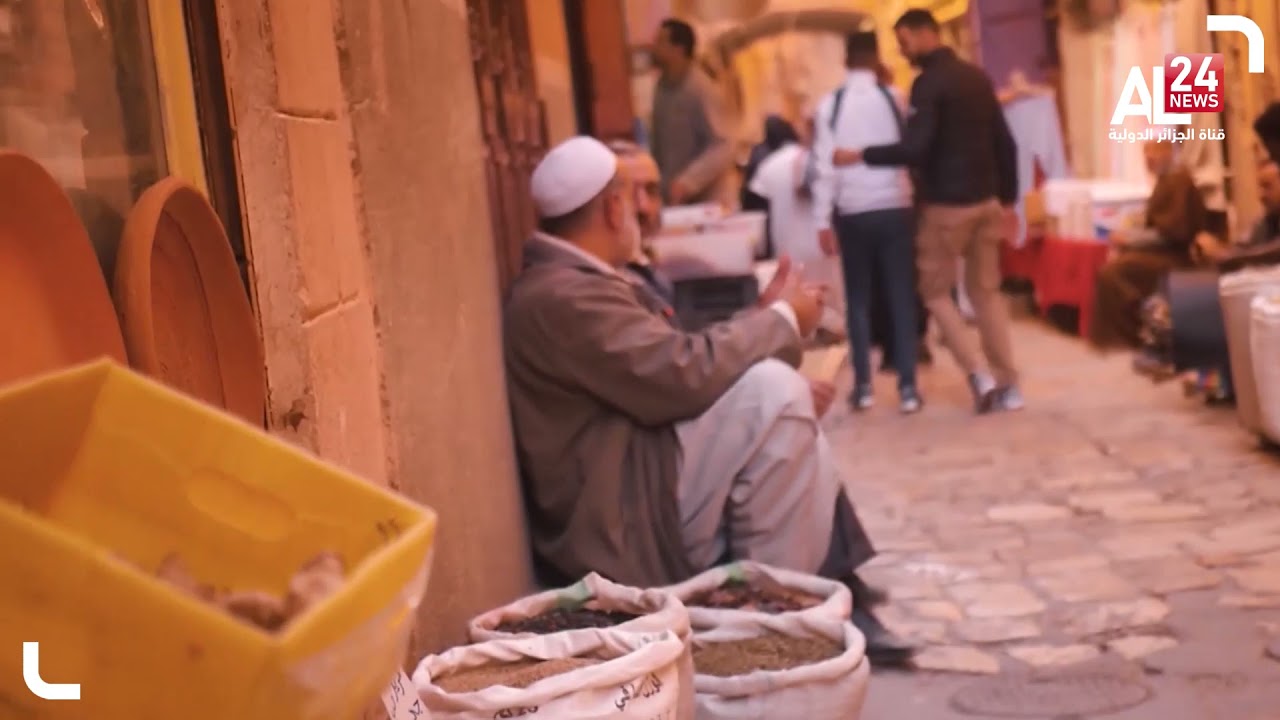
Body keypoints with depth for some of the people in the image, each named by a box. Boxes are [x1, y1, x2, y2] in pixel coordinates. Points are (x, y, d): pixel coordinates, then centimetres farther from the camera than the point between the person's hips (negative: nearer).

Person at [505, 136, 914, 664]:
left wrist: (763, 320, 9)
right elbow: (681, 374, -25)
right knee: (773, 390, -21)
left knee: (790, 414, 8)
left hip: (636, 487, 11)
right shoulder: (561, 296, -20)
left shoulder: (569, 282, 14)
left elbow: (670, 360, 15)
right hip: (622, 519, -11)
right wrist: (781, 320, -11)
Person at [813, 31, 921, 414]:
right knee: (901, 297, 4)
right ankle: (908, 386, 2)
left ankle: (863, 386, 12)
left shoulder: (830, 105, -3)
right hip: (894, 207, 0)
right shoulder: (894, 97, -1)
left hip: (852, 213, 0)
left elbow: (825, 165, -5)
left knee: (858, 299, 11)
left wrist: (822, 220, -2)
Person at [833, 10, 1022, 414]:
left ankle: (979, 374, -5)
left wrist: (861, 156, -13)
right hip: (985, 200, 7)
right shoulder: (977, 77, 12)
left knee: (935, 292, 6)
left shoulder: (929, 82, -12)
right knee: (986, 290, 12)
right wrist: (1008, 199, 19)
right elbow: (1005, 144, 13)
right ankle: (1008, 385, 10)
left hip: (946, 204, -7)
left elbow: (917, 149, -22)